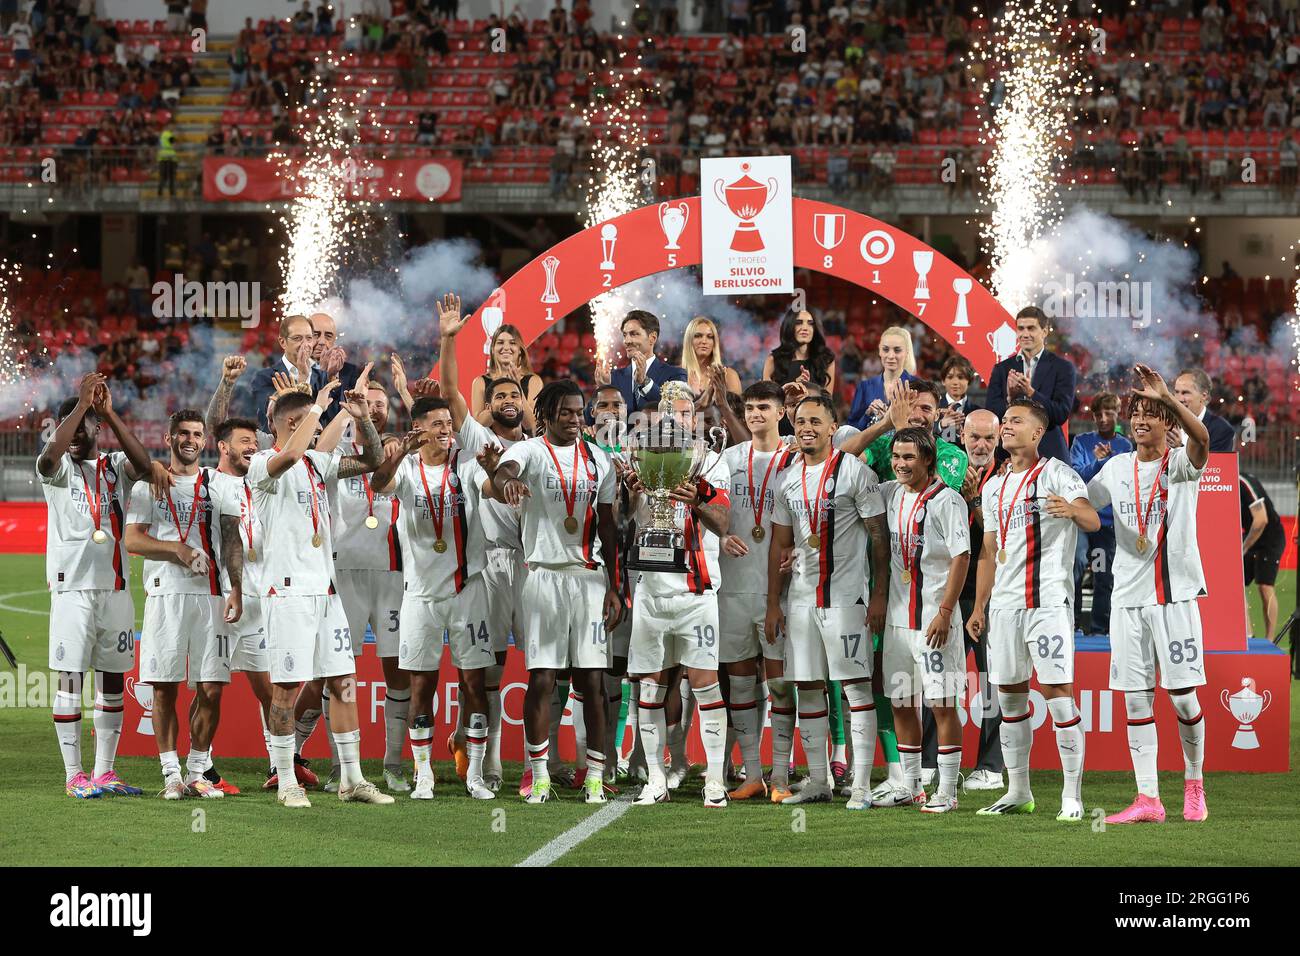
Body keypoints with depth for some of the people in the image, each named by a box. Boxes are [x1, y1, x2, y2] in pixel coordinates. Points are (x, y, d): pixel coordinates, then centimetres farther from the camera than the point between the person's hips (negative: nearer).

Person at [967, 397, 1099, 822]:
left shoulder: (1057, 475, -5)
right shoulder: (994, 487, 17)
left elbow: (1093, 521, -19)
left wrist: (1072, 509, -42)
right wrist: (978, 607, 18)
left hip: (1048, 600, -7)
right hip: (1004, 603, 7)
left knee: (1058, 693, -9)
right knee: (1009, 697, 10)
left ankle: (1071, 795, -6)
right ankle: (1018, 792, 19)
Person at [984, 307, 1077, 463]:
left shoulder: (1062, 367, 2)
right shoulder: (1002, 369, 11)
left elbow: (1062, 414, -6)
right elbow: (990, 413, 4)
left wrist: (1030, 393, -19)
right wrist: (1009, 398, -17)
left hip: (1049, 455, -2)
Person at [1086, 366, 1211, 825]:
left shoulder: (1181, 463, -3)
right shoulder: (1117, 467, 11)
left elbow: (1201, 438, -25)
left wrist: (1166, 395, -37)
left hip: (1175, 594, -4)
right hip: (1127, 597, 4)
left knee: (1182, 696, -1)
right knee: (1136, 699, 1)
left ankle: (1194, 784, 18)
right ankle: (1147, 800, 3)